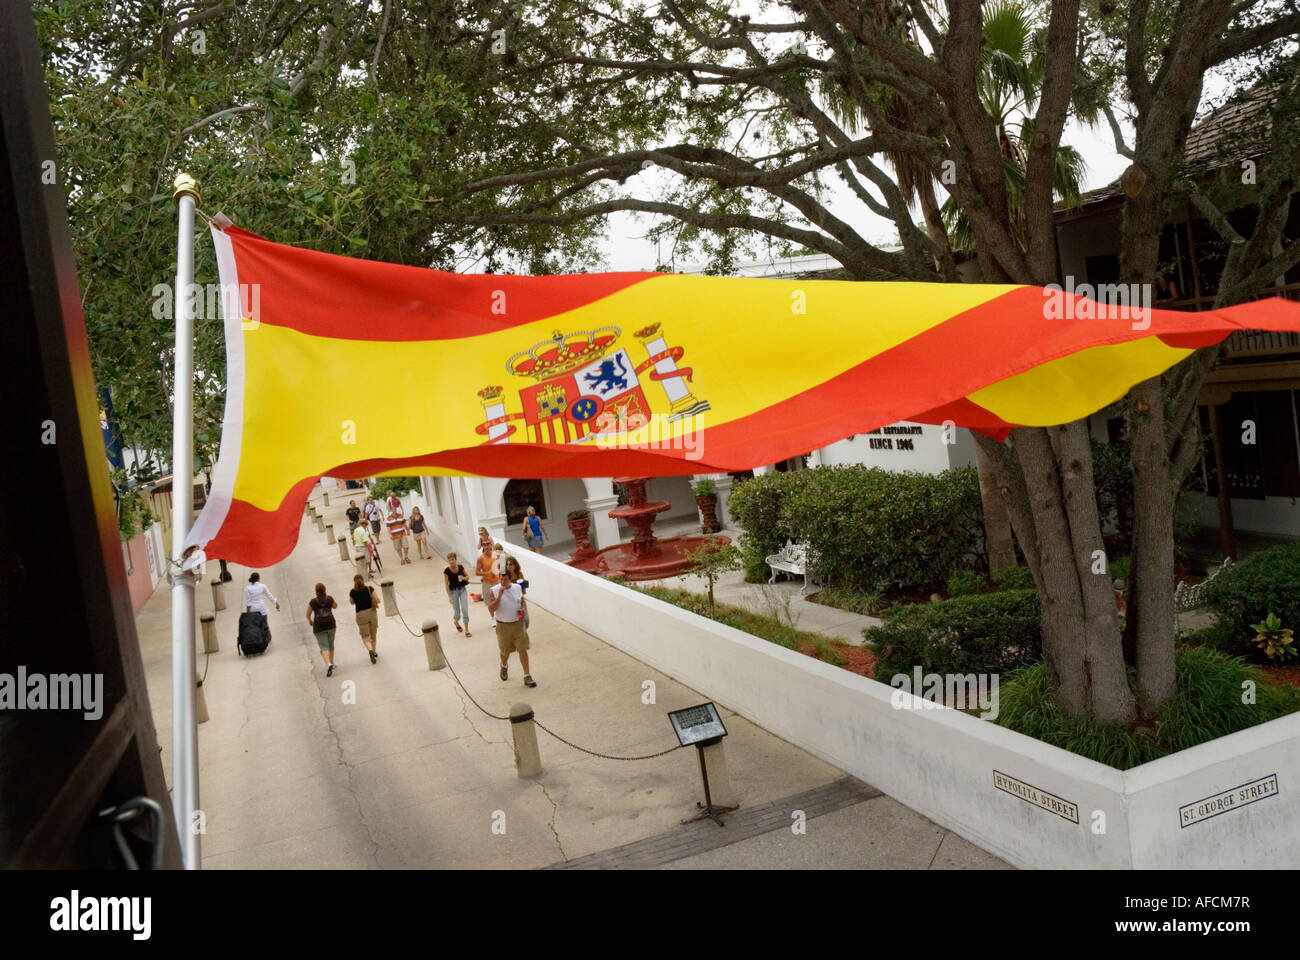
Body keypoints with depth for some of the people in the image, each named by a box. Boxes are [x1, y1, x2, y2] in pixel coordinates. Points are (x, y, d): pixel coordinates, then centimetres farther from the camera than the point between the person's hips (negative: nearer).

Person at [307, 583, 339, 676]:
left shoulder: (313, 601, -8)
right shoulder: (329, 598, -4)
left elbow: (308, 614, 2)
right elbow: (335, 606, 16)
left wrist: (310, 621, 23)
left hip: (319, 627, -2)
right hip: (331, 625, 2)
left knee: (324, 647, -5)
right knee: (331, 644, 21)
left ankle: (328, 664, -26)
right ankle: (332, 663, 29)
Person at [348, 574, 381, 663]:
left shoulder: (353, 592, -8)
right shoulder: (369, 589, -8)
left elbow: (352, 603, 11)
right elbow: (377, 600, -9)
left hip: (361, 615, -1)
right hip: (372, 612, 1)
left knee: (365, 636, 6)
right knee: (373, 634, 20)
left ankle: (371, 650, -19)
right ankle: (374, 652, 30)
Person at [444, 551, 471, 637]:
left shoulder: (460, 567, -3)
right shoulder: (447, 571, -11)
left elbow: (467, 576, 11)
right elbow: (446, 584, -9)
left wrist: (464, 578, -13)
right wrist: (449, 596, -12)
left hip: (463, 589, 2)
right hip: (453, 591, -2)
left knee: (465, 609, -6)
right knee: (457, 611, 8)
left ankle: (467, 630, 2)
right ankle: (456, 621, 45)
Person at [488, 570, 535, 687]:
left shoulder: (517, 588, -1)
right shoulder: (494, 591, -11)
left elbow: (523, 600, 16)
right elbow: (491, 609, -20)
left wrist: (524, 609, -5)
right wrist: (499, 595, -29)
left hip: (518, 624, 1)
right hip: (503, 626, -1)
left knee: (523, 650, -3)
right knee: (505, 651, 16)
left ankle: (527, 677, 4)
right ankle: (504, 666, 49)